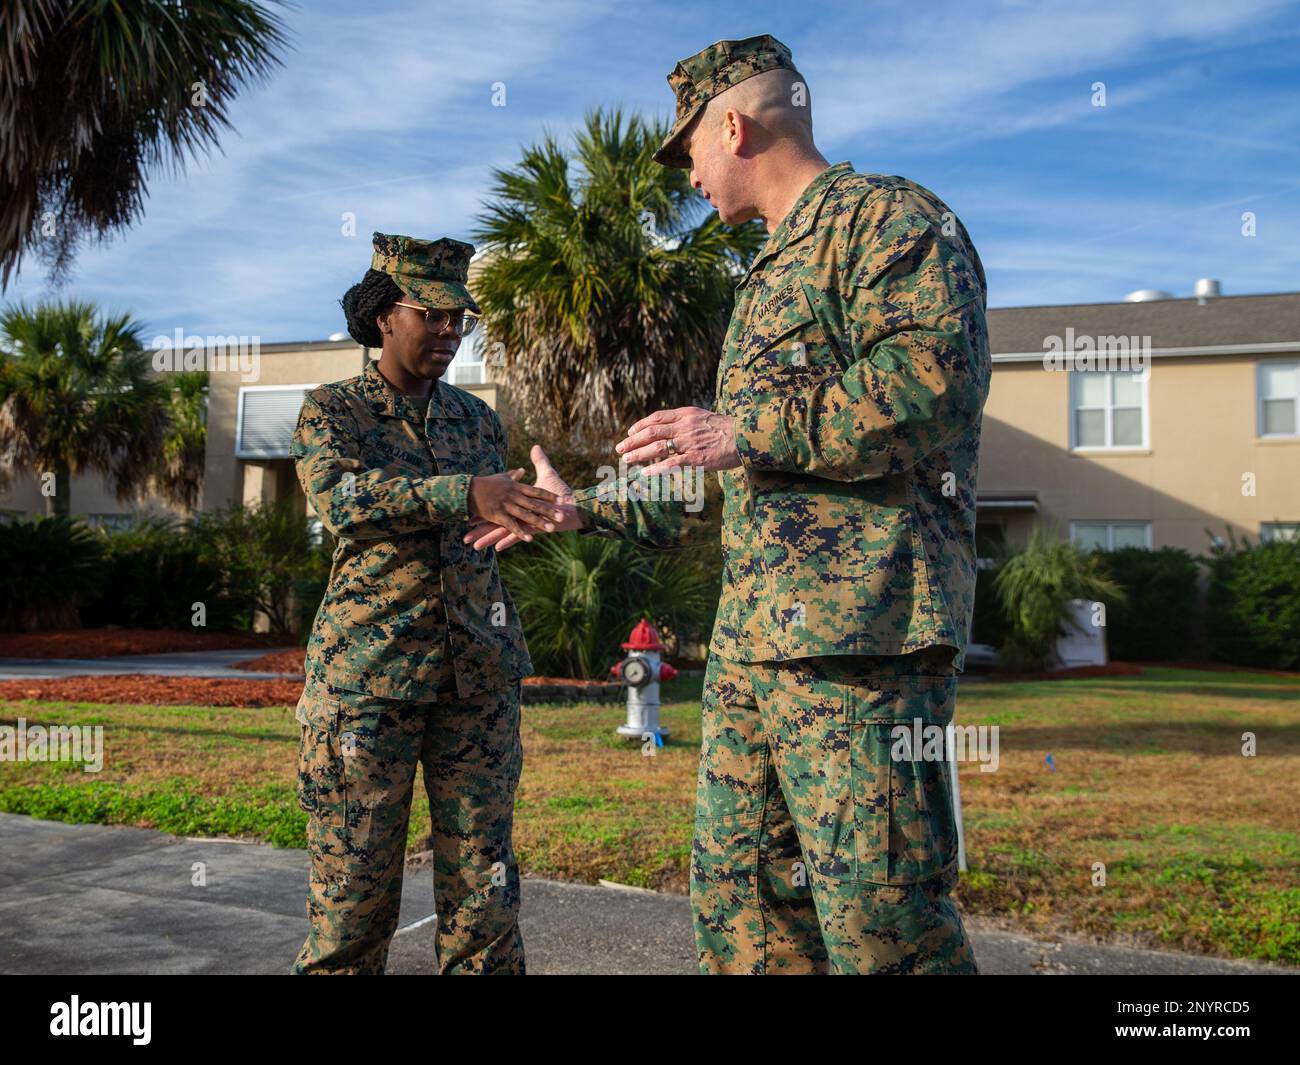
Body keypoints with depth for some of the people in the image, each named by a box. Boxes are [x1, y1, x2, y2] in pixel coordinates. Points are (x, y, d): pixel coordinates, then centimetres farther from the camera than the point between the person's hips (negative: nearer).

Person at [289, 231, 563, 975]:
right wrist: (466, 494, -30)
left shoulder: (476, 418, 15)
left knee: (484, 883, 3)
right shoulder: (332, 410, 5)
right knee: (355, 891, 0)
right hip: (367, 670, -3)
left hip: (478, 675, 3)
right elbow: (343, 497, -17)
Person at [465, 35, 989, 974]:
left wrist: (746, 432, -15)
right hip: (749, 641, 10)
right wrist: (582, 509, 33)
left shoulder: (888, 216, -1)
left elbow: (933, 382, -20)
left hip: (861, 633, -9)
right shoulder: (769, 275, 28)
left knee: (881, 922, -9)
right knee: (737, 895, 12)